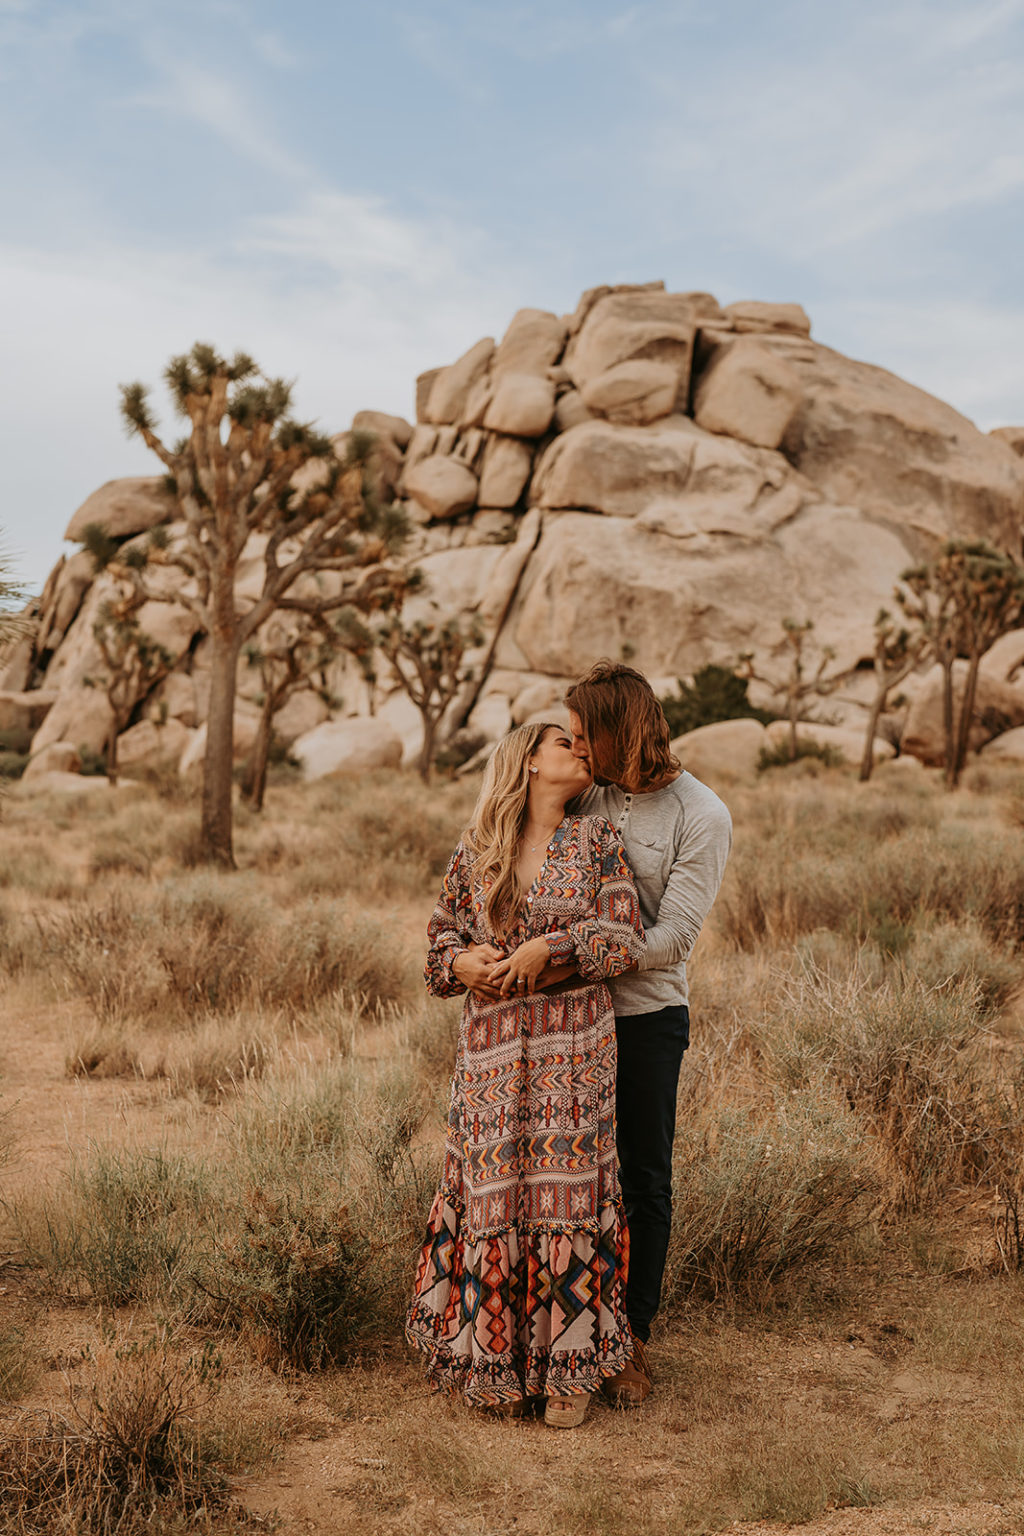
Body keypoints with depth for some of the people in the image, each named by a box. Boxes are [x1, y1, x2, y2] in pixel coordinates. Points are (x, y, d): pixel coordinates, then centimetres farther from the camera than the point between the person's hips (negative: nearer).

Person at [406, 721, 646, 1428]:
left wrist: (550, 947, -15)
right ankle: (499, 1359, 21)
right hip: (493, 1047, 1)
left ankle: (570, 1366, 13)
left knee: (567, 1185, 0)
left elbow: (627, 941, -3)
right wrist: (462, 960, -11)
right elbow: (443, 933, 11)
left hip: (575, 1046, -1)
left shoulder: (596, 839, 3)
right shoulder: (475, 848, 7)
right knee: (493, 1188, 5)